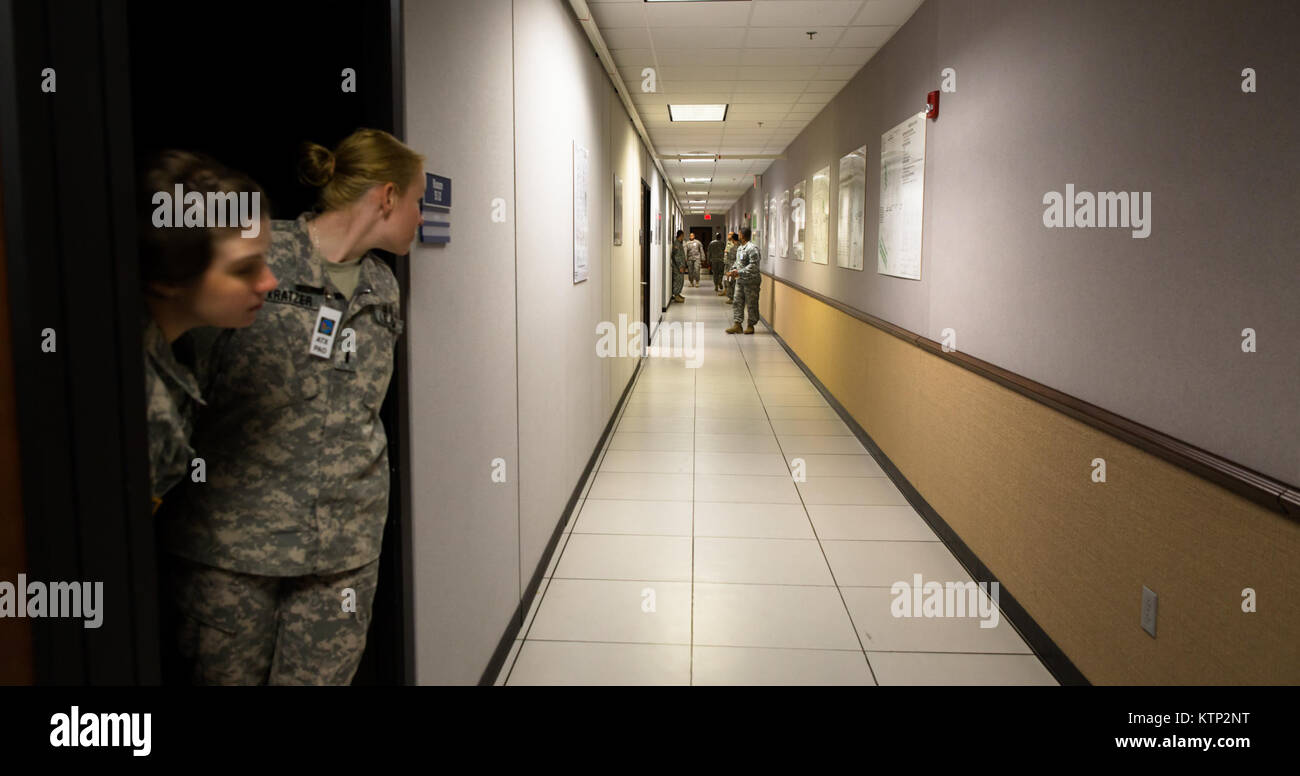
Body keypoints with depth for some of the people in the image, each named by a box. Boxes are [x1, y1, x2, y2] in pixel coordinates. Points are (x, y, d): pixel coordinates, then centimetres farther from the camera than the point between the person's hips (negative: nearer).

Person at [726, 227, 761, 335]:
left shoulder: (752, 248, -15)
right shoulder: (740, 248, 14)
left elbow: (753, 265, -21)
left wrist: (740, 272, -21)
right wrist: (734, 270, 4)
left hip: (751, 280, -9)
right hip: (740, 280, 9)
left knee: (751, 304, 1)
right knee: (738, 302, 6)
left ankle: (751, 325, 10)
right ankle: (737, 324, 9)